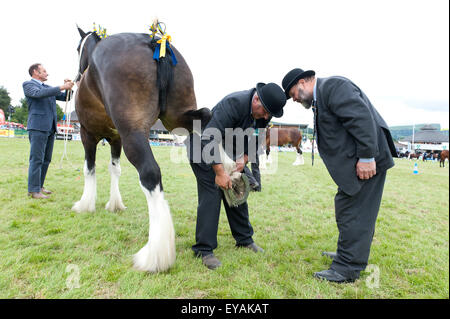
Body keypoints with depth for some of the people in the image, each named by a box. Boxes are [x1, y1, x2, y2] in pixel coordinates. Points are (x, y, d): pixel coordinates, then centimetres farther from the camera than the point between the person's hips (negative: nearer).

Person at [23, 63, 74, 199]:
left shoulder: (48, 87, 22)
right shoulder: (28, 84, 1)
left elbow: (65, 97, 20)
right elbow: (39, 94, -19)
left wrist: (68, 88, 0)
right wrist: (61, 87, -22)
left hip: (50, 128, 8)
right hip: (38, 127, -8)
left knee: (46, 160, 10)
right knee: (36, 159, -8)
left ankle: (39, 186, 19)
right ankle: (33, 190, -4)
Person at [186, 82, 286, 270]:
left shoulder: (262, 112, -7)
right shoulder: (234, 103, -32)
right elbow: (209, 139, -35)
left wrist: (244, 158, -12)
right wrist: (220, 172, -33)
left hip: (226, 149, 8)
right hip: (202, 147, -7)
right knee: (211, 195, -13)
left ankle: (244, 239, 24)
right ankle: (204, 250, -3)